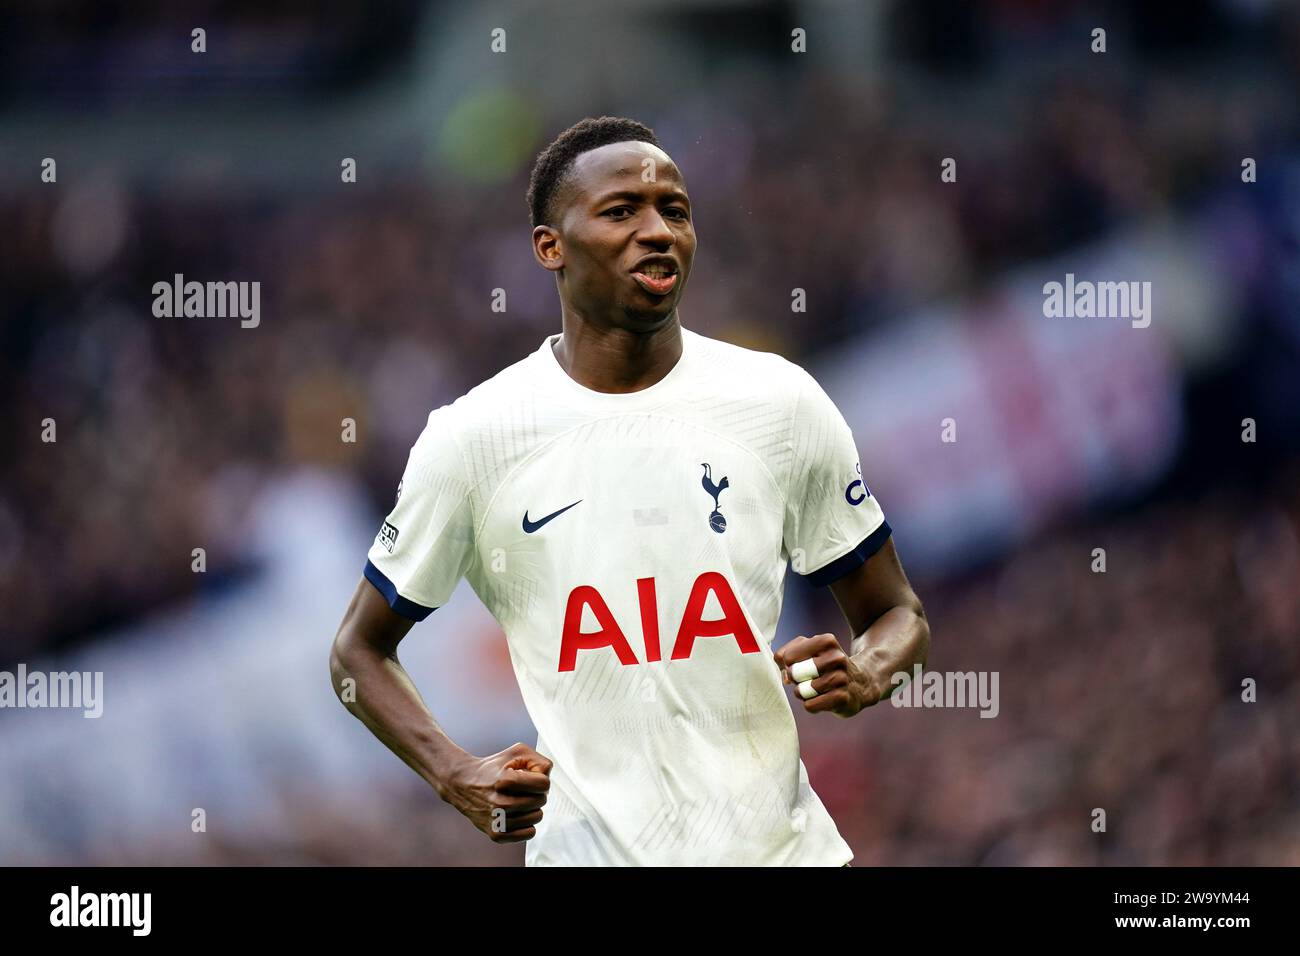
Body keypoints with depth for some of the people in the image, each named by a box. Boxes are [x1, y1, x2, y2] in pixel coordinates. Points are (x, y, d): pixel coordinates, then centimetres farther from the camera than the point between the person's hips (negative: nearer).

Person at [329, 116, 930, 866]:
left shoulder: (780, 403, 0)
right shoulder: (473, 437, -5)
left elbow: (899, 617, 9)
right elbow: (360, 649, 5)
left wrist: (862, 677, -14)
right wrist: (457, 778, -11)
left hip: (776, 840, 1)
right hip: (588, 848, -1)